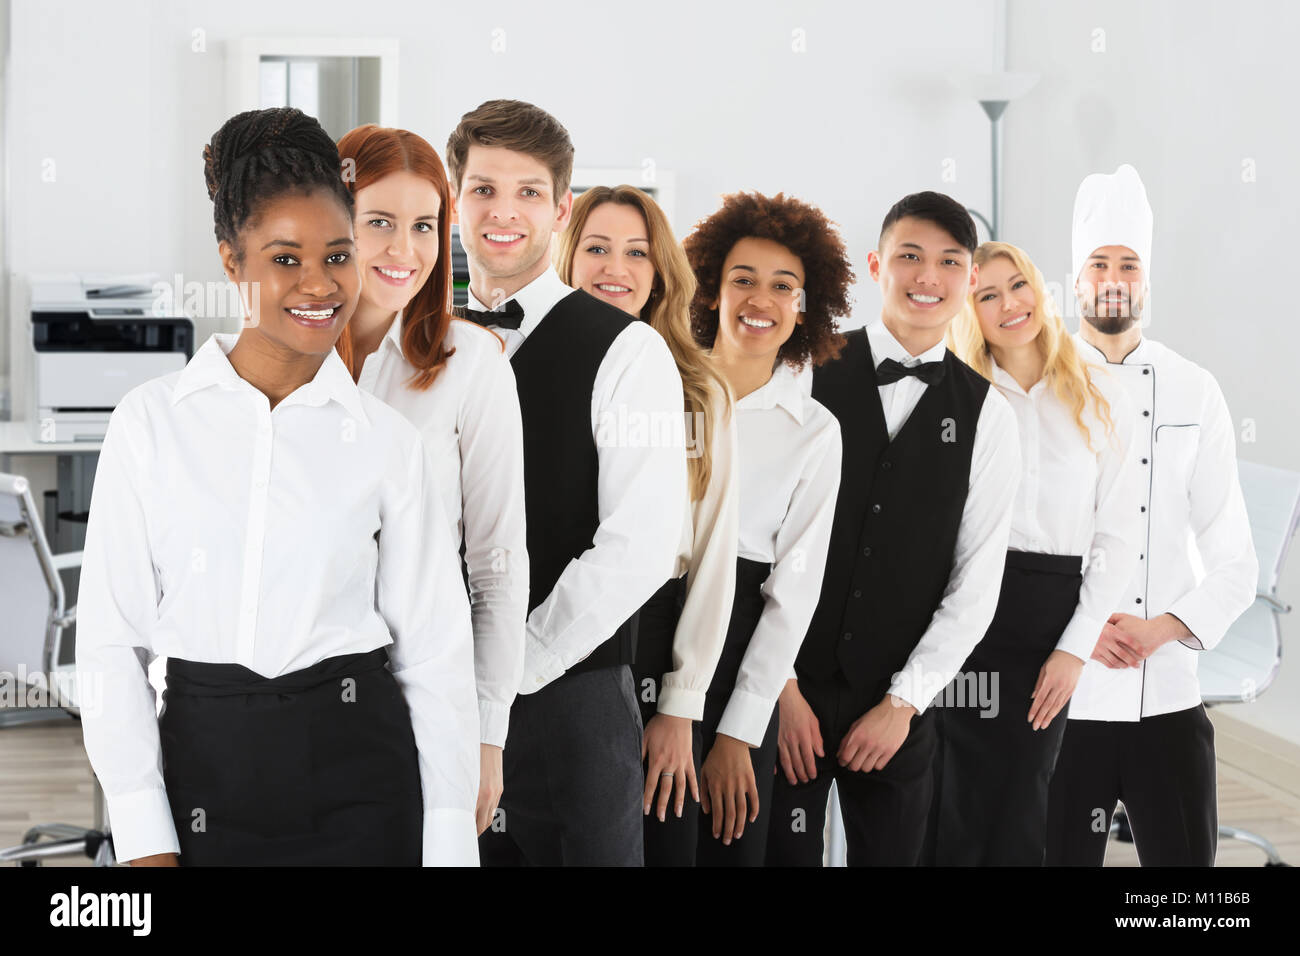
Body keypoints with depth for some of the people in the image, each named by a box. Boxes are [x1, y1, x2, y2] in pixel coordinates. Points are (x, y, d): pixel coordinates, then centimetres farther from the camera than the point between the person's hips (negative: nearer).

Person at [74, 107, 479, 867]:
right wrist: (144, 838, -5)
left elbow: (435, 654, 2)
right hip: (203, 768, 0)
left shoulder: (387, 440, 1)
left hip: (355, 773, 0)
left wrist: (450, 843, -4)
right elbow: (112, 639, 0)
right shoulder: (152, 422, 0)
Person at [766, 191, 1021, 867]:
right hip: (787, 693, -1)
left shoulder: (986, 416, 4)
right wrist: (782, 686, -7)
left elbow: (978, 581, 2)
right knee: (781, 853, 3)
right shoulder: (808, 376, -2)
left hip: (897, 705, 2)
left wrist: (903, 702, -5)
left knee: (891, 854, 9)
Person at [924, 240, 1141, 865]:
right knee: (962, 806, 1)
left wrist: (1075, 648, -2)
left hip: (1056, 615, 1)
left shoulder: (1099, 399, 7)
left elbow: (1116, 536, 4)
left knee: (1020, 809, 6)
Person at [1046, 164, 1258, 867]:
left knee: (1186, 855, 4)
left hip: (1168, 698, 1)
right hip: (1062, 695, -1)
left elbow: (1235, 563, 5)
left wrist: (1164, 628, -10)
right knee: (1064, 854, 7)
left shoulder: (1194, 392, 5)